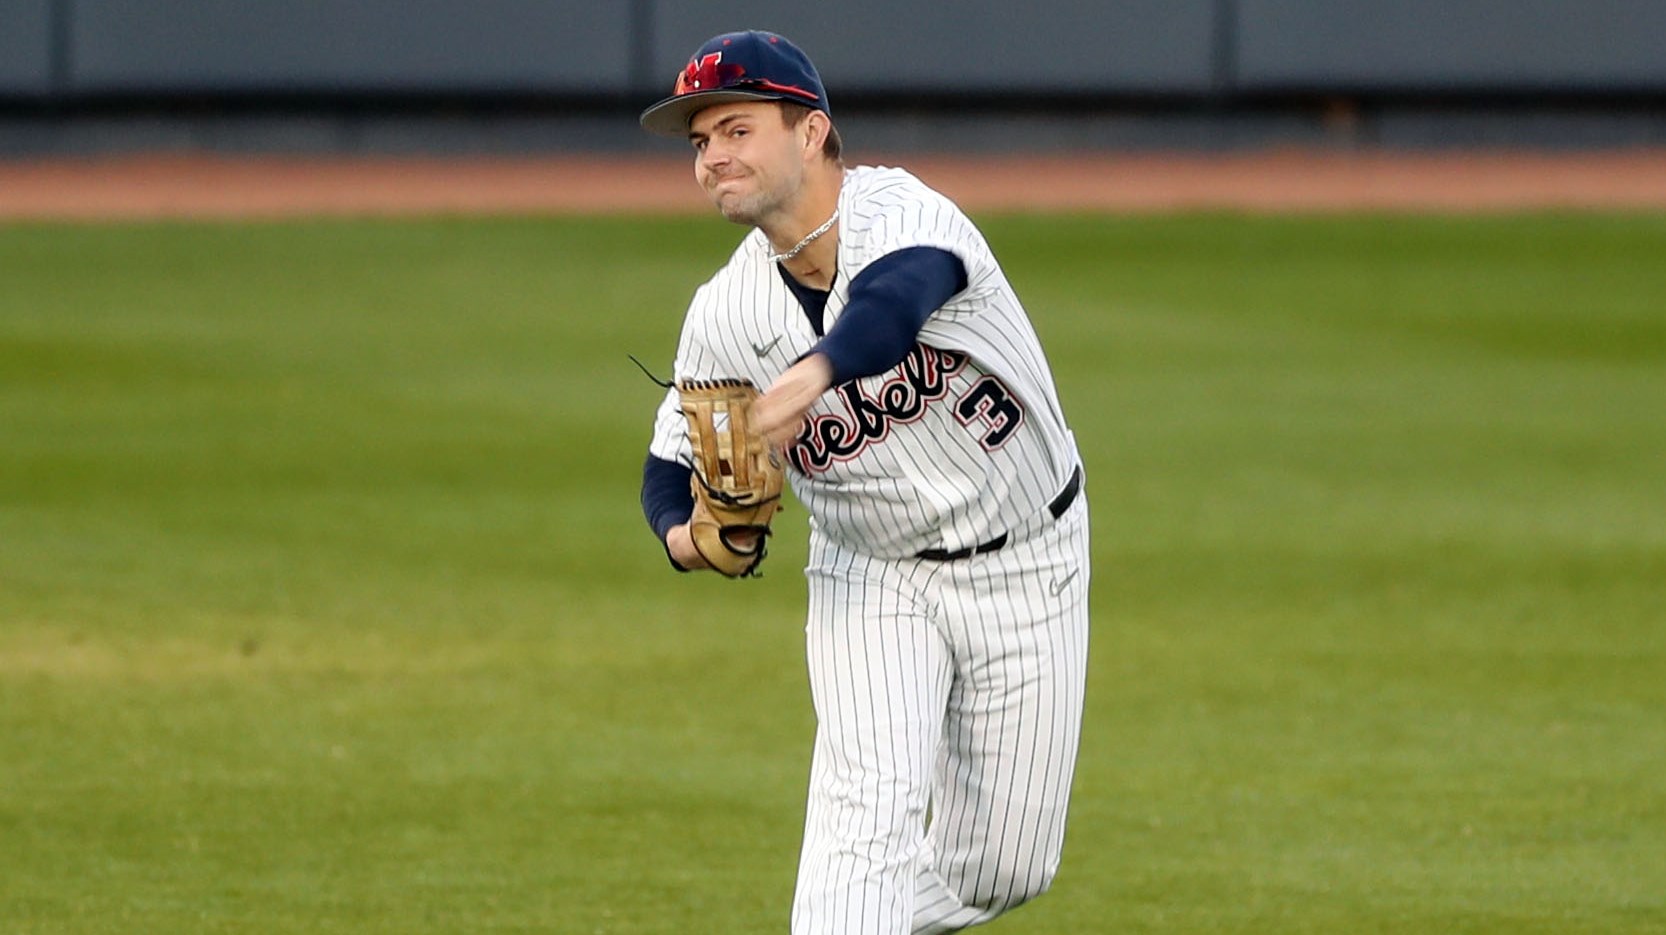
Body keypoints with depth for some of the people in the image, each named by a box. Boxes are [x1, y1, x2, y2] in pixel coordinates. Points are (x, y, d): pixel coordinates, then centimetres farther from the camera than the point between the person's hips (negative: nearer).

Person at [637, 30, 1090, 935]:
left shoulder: (899, 216, -25)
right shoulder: (726, 315, -11)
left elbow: (897, 301, -49)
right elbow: (673, 468, 1)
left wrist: (816, 370, -70)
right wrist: (684, 535, -23)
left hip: (1028, 565, -1)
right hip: (872, 585, 2)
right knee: (871, 804, -21)